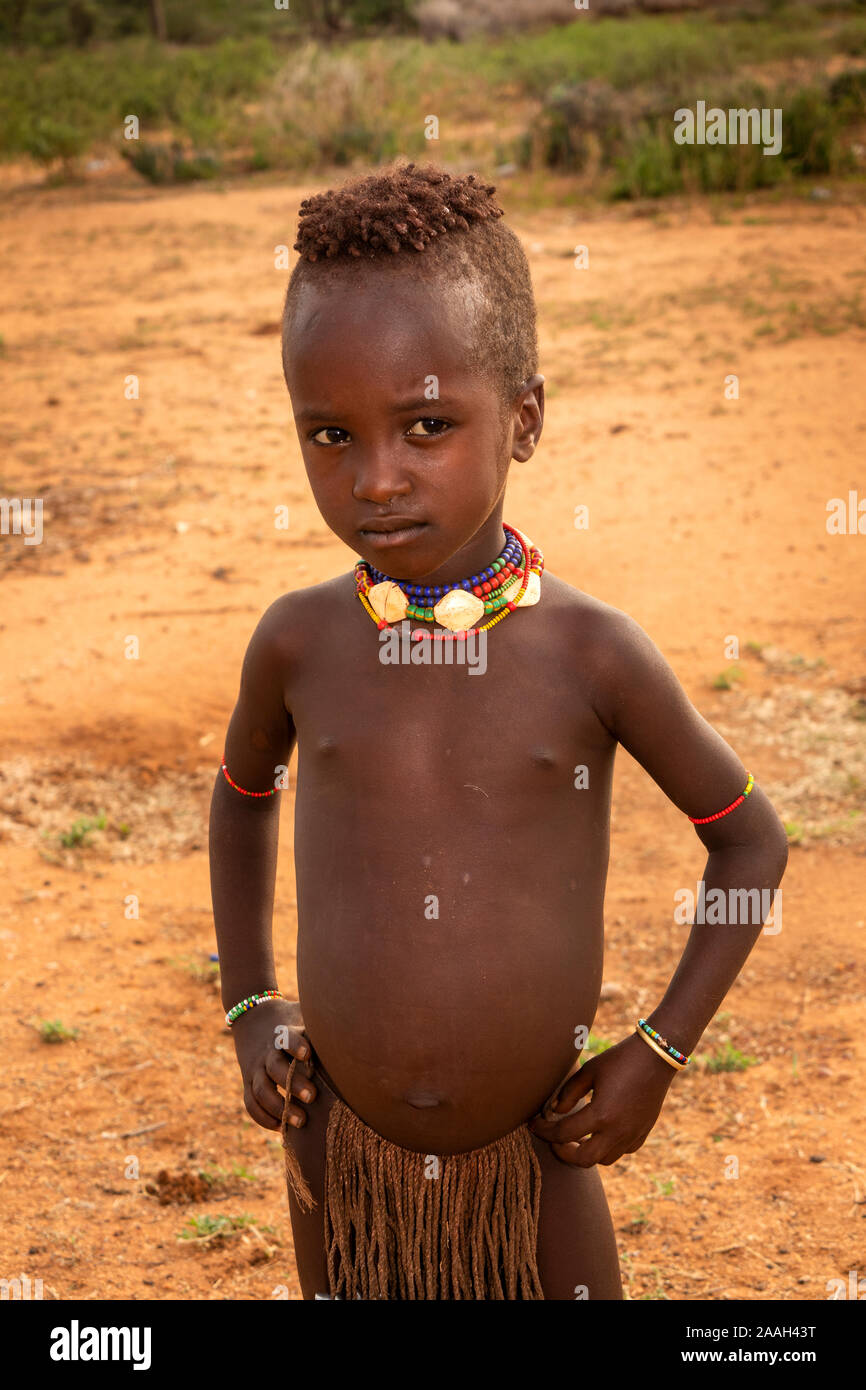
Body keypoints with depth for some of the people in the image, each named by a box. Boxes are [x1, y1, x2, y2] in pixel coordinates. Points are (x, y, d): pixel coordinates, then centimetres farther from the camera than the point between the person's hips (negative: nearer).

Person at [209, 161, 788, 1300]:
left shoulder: (590, 652, -15)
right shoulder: (298, 642, -8)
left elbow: (751, 839, -1)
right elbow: (244, 794, 14)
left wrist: (659, 1051, -5)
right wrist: (249, 1007, 9)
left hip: (537, 1158, -2)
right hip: (341, 1150, 2)